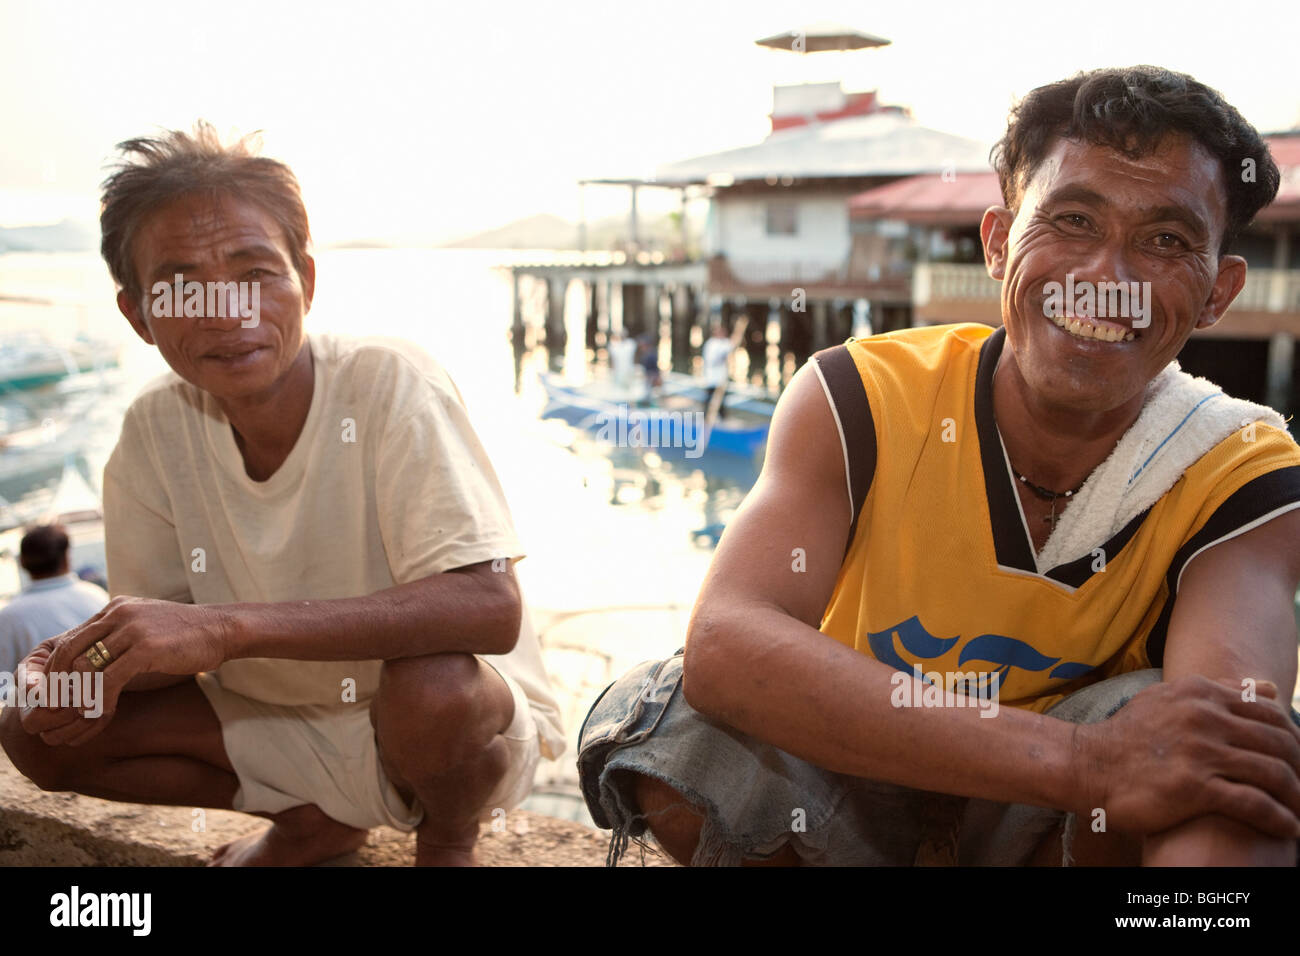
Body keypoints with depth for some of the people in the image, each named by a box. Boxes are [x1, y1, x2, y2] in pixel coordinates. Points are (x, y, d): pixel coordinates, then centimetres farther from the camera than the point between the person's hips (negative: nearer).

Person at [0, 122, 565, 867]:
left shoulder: (391, 385, -24)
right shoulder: (156, 429, -8)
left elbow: (489, 608, -34)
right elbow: (165, 639, -1)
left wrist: (229, 628, -38)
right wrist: (91, 668, -26)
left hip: (472, 720, -4)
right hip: (282, 718, 5)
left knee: (431, 685, -37)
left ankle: (448, 841, -1)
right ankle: (315, 819, 12)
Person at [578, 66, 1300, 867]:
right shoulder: (861, 399, -19)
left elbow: (1226, 742, -34)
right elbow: (723, 646, -35)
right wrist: (1078, 759, -44)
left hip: (1048, 826, -1)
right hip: (847, 805, 2)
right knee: (665, 730, -28)